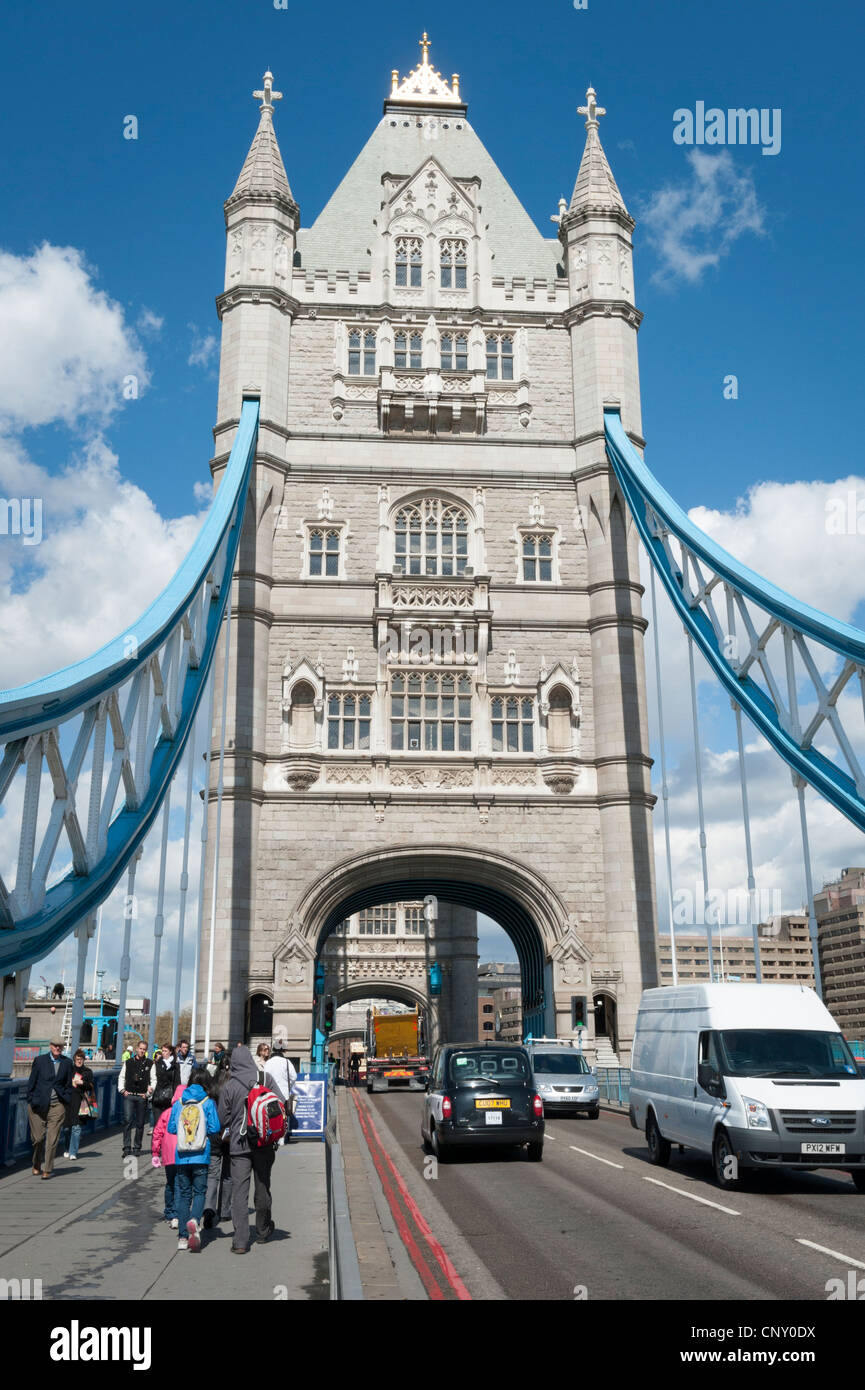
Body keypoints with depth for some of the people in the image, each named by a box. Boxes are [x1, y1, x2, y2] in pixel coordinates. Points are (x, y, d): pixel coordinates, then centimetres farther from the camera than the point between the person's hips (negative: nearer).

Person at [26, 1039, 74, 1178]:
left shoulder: (67, 1063, 6)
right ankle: (36, 1166, 27)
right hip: (39, 1104, -1)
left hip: (57, 1105, 1)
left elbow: (68, 1084, 11)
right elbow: (32, 1082, 4)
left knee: (52, 1138, -3)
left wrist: (66, 1101, 3)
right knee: (38, 1137, 4)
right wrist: (31, 1100, -1)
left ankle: (47, 1169, 5)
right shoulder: (40, 1060, 1)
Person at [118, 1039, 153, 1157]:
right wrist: (122, 1090, 2)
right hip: (128, 1095, 0)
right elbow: (121, 1077, 15)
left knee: (140, 1123, 4)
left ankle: (136, 1148, 15)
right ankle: (127, 1148, -11)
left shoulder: (149, 1064, 6)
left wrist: (148, 1093, -6)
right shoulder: (128, 1062, 11)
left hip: (142, 1097, 0)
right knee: (127, 1120, -12)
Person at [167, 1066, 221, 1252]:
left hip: (181, 1155, 2)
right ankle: (194, 1220, -24)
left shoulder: (178, 1103, 4)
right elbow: (215, 1128, -7)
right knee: (199, 1191, 5)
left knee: (183, 1194, 11)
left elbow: (170, 1128, 4)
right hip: (201, 1155, -2)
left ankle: (183, 1237, 12)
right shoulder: (208, 1103, -3)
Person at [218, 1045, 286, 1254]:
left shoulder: (229, 1086, -6)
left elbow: (223, 1118, -3)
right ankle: (263, 1231, 33)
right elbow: (282, 1103, -6)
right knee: (263, 1187, 16)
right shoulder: (265, 1078, -4)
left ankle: (240, 1241, -7)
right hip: (264, 1142, 2)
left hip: (239, 1144, -2)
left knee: (239, 1190, 0)